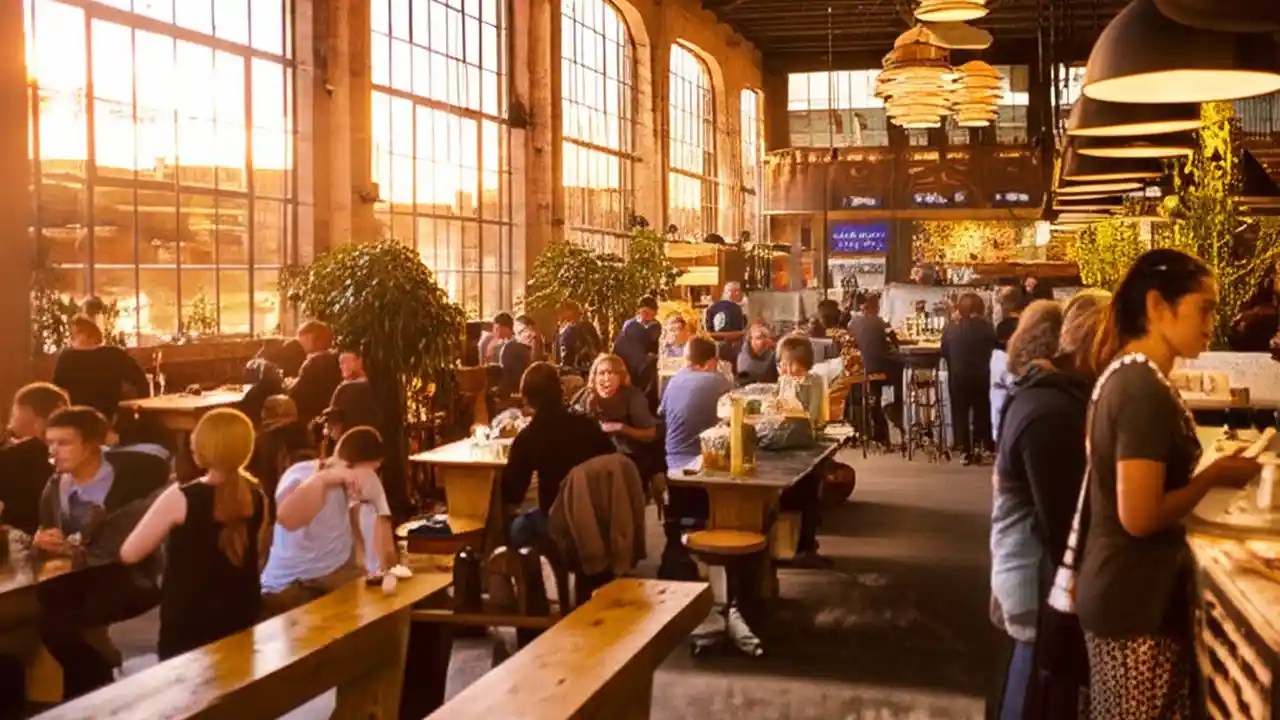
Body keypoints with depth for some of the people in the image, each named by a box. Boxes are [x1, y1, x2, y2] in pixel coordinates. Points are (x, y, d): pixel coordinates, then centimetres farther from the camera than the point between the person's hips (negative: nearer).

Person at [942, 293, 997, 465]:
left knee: (960, 413, 8)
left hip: (958, 376, 0)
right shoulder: (987, 327, -8)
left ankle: (965, 451, 7)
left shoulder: (951, 327, -7)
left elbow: (944, 352, 0)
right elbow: (994, 349, 0)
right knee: (981, 411, 15)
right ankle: (979, 447, 10)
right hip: (981, 376, 0)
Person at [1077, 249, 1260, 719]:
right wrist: (1215, 476, -13)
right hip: (1138, 598, -9)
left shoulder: (1121, 374, 8)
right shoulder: (1146, 389, -21)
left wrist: (1203, 472, 8)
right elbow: (1140, 516, -25)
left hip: (1116, 589, 9)